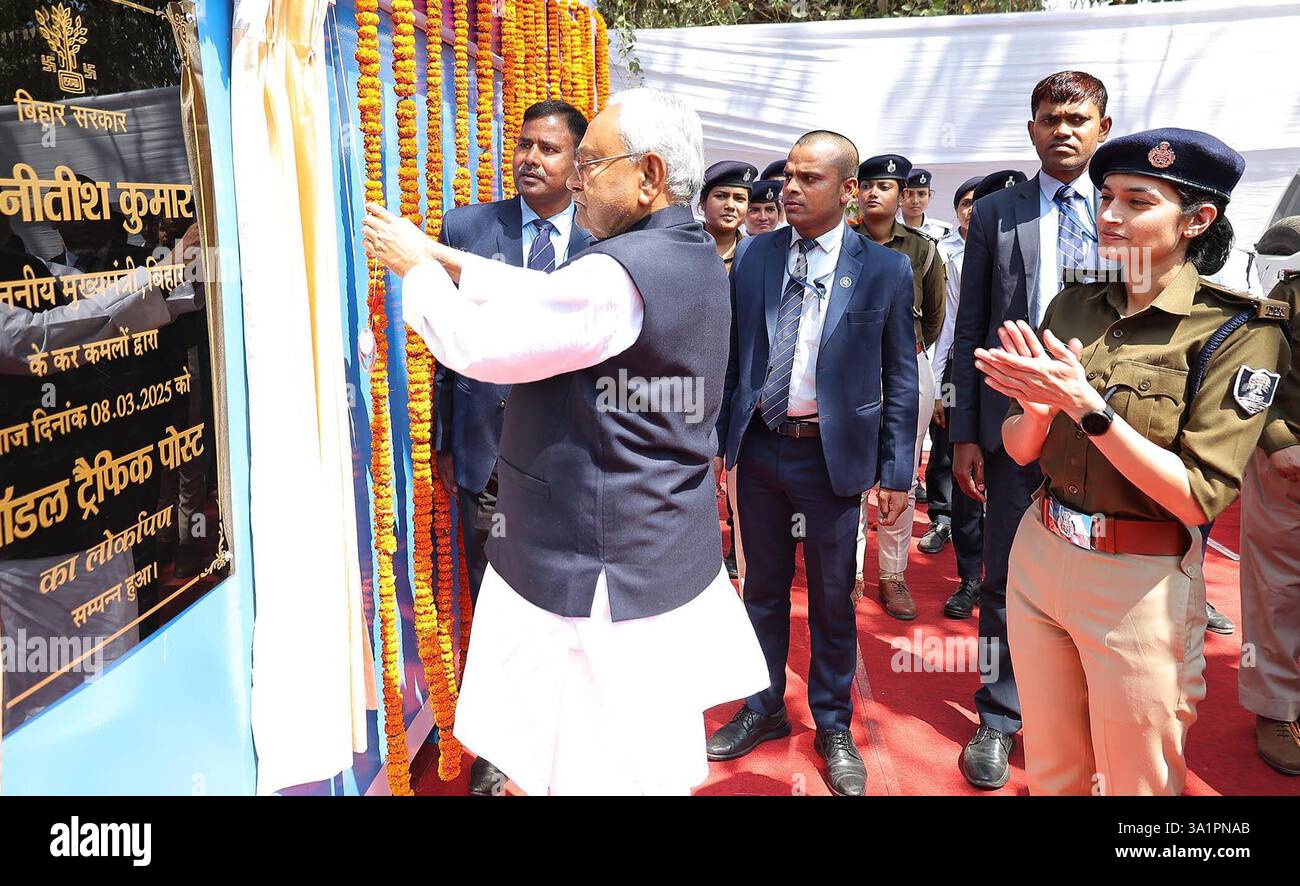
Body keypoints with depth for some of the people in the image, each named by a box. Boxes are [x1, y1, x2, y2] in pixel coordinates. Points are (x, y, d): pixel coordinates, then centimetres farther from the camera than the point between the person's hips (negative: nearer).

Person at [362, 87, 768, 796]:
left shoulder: (616, 274, -22)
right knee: (657, 761, 21)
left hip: (593, 579, -10)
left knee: (584, 769, 6)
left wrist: (416, 269, 1)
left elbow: (474, 346, -16)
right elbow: (550, 299, 12)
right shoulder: (694, 259, 8)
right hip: (671, 566, 10)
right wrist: (446, 261, 10)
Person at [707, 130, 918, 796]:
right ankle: (764, 709, 36)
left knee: (832, 599, 11)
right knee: (763, 588, 16)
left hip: (832, 453, -2)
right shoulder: (754, 256, 2)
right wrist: (716, 434, 2)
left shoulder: (885, 271, -6)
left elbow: (900, 380, -2)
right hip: (758, 446, 3)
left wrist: (897, 472, -4)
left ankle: (833, 727, 30)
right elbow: (733, 353, 6)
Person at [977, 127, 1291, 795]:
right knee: (1049, 768, 20)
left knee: (1136, 781, 15)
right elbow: (1020, 450, 3)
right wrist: (1038, 409, -19)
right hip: (1038, 556, 5)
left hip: (1140, 584, -4)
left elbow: (1198, 499, -20)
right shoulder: (1073, 306, 2)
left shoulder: (1238, 331, -13)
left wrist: (1086, 405, -27)